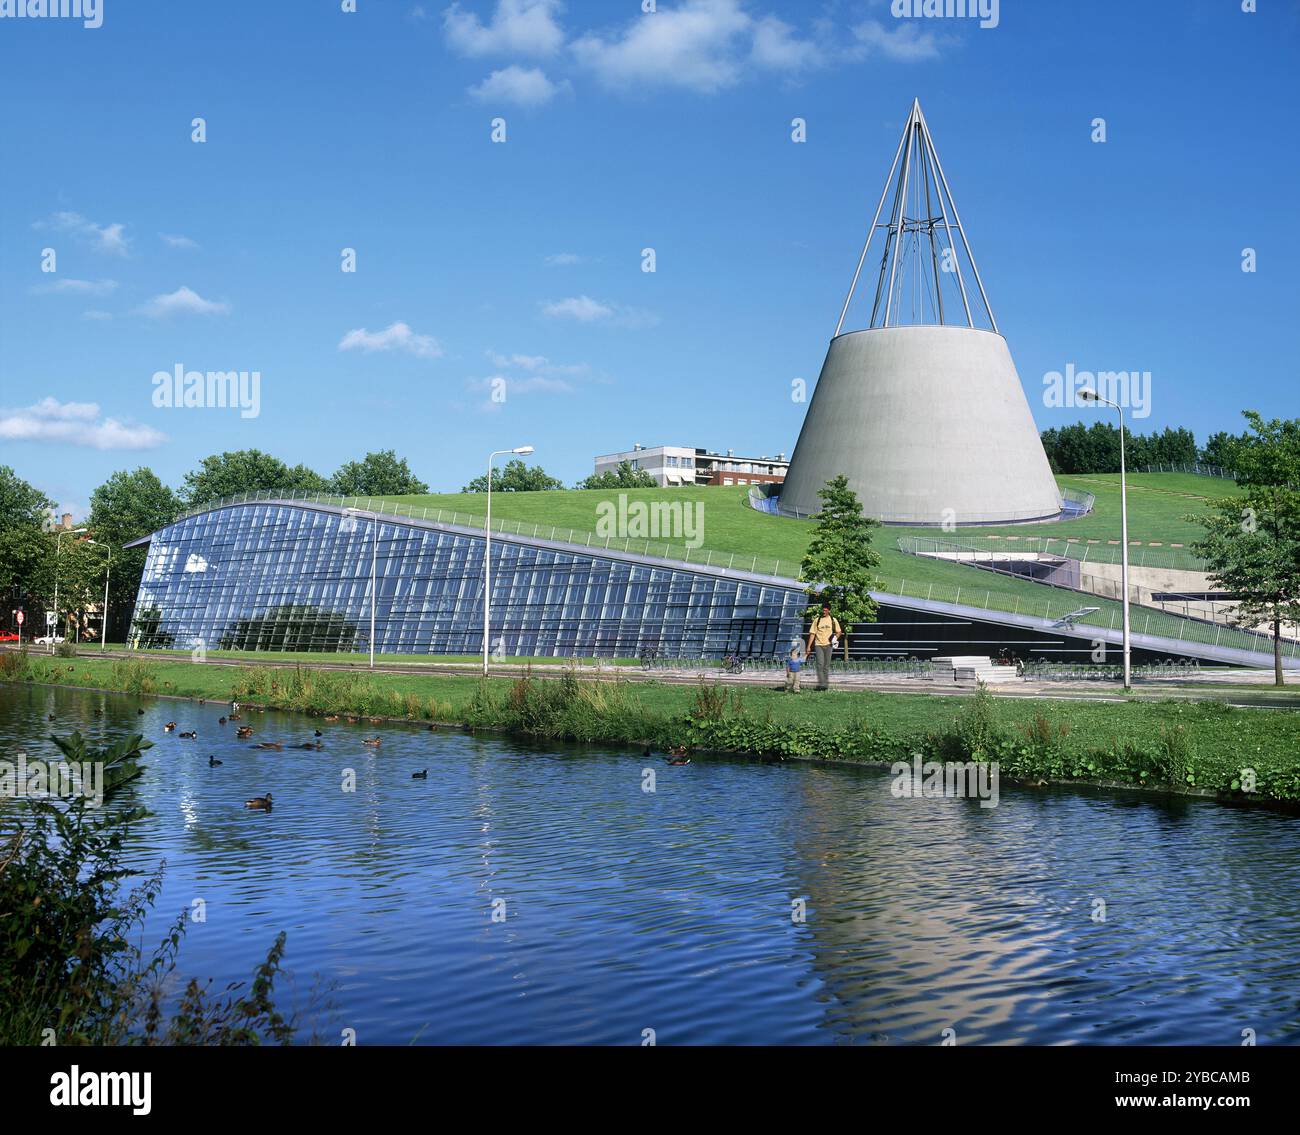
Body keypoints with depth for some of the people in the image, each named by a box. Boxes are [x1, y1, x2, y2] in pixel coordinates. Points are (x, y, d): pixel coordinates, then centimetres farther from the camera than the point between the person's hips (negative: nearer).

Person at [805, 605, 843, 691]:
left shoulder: (833, 620, 6)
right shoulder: (817, 620, 5)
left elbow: (839, 632, 15)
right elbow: (812, 633, 5)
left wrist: (836, 637, -6)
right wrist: (809, 647, 0)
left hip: (828, 645, 1)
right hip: (818, 645, -1)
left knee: (827, 665, 5)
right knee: (820, 664, -11)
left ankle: (826, 684, 12)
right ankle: (820, 683, -13)